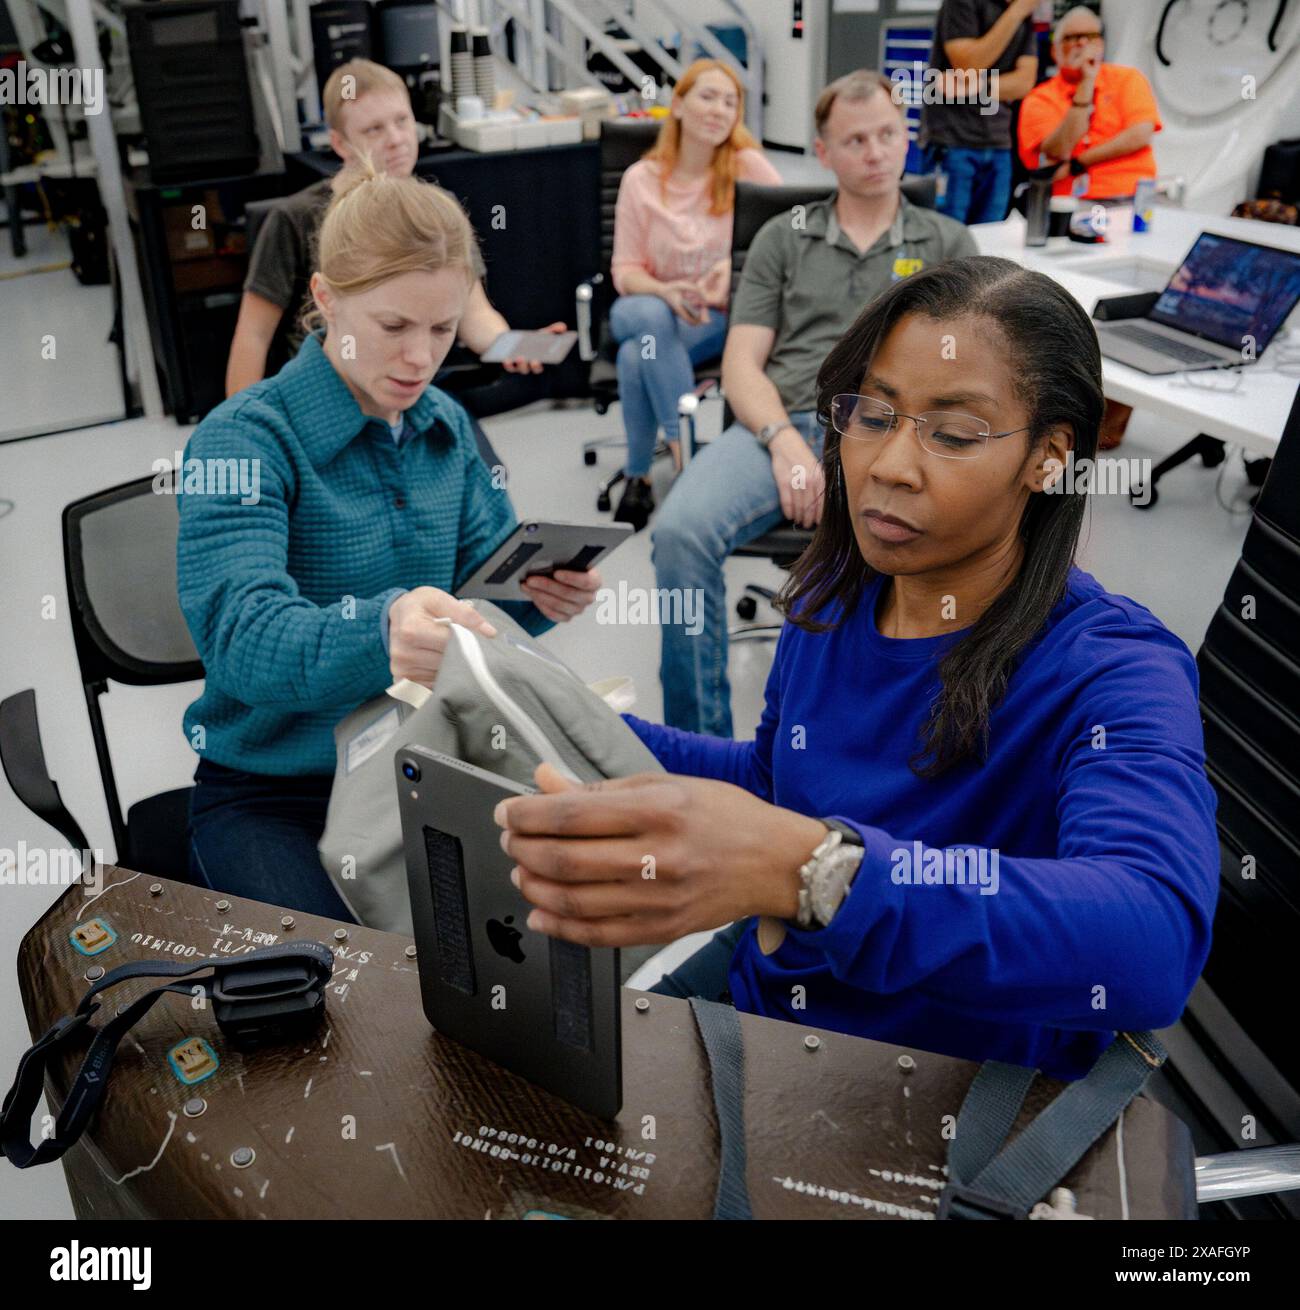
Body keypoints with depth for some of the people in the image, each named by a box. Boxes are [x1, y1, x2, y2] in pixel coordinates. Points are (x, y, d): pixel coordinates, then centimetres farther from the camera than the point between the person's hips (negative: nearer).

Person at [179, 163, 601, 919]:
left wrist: (542, 594, -16)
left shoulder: (447, 425, 4)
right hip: (269, 791, -4)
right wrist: (381, 632, -48)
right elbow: (241, 635, -27)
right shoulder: (243, 439, -14)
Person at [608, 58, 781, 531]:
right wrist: (666, 291, -22)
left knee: (636, 356, -31)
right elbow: (625, 270, 0)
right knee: (650, 316, -36)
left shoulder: (747, 165, -4)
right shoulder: (641, 179, 0)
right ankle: (685, 447, -25)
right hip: (649, 305, 2)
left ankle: (639, 474, -14)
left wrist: (736, 265, -23)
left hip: (721, 317, -1)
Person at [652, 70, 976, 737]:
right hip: (780, 426, 1)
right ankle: (700, 750, -18)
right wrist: (786, 443, -11)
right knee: (681, 530, -30)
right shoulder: (782, 238, 22)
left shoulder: (946, 242, 21)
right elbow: (741, 367, 11)